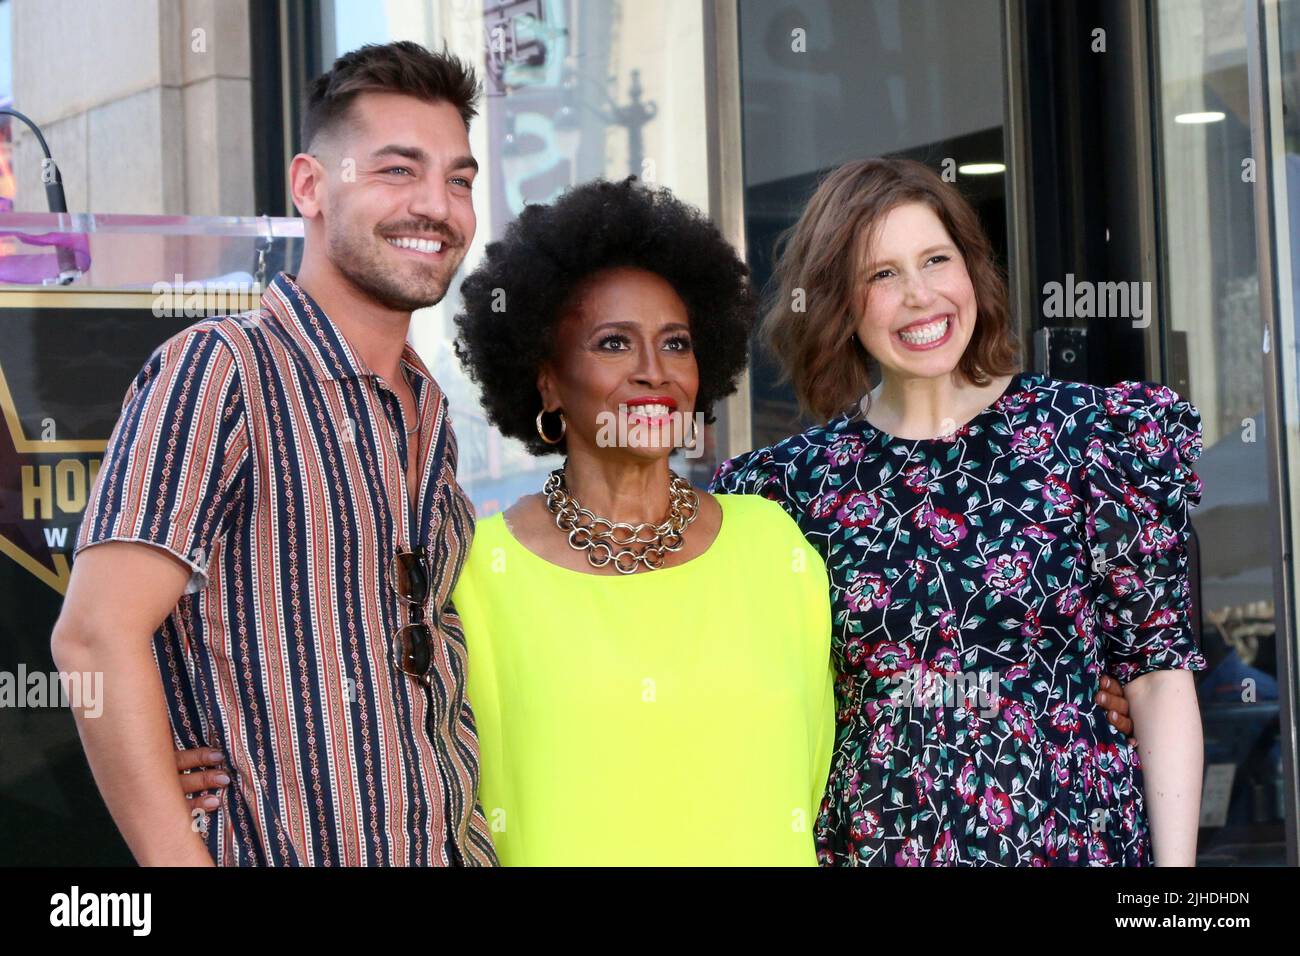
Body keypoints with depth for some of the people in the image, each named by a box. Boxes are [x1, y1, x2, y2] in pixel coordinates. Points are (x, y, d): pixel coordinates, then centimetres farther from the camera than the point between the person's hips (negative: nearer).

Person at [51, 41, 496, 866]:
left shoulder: (430, 411, 12)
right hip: (284, 853, -7)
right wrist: (181, 859, -24)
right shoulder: (222, 371, -12)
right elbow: (98, 637, -19)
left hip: (453, 849, 7)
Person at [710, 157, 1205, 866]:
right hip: (868, 842, 1)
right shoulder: (797, 480, 0)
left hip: (1072, 835, -1)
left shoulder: (1092, 432, -4)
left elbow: (1156, 670, -4)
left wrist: (1176, 863, -9)